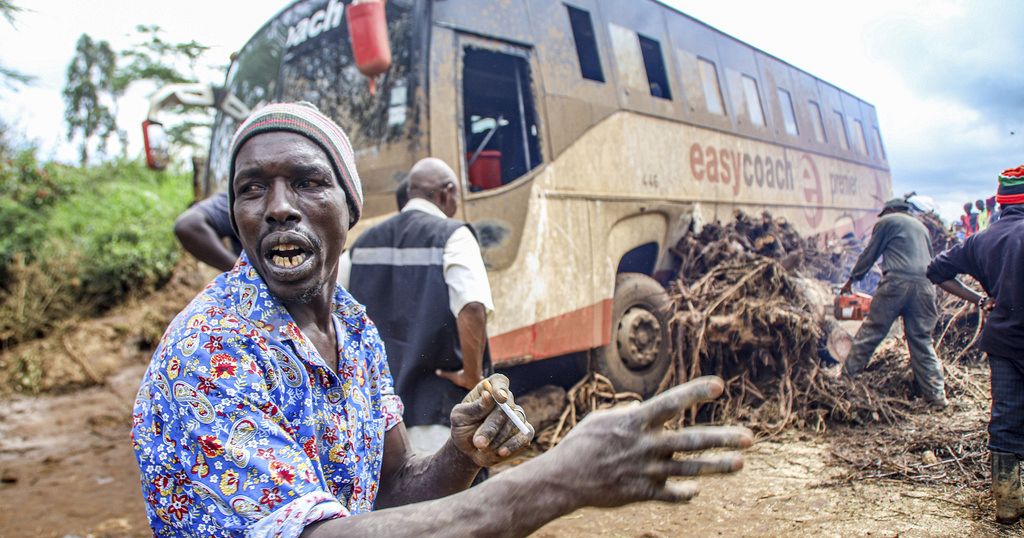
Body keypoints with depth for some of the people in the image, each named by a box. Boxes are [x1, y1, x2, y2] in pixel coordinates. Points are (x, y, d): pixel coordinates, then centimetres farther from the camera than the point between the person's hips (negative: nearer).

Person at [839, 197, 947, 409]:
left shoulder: (887, 221, 13)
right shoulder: (922, 227, 29)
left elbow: (869, 255, 13)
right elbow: (929, 258, 28)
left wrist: (851, 280, 23)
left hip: (897, 281, -5)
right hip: (925, 286, 5)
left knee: (870, 334, 1)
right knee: (922, 342, 7)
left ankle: (847, 376, 5)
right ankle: (936, 395, 4)